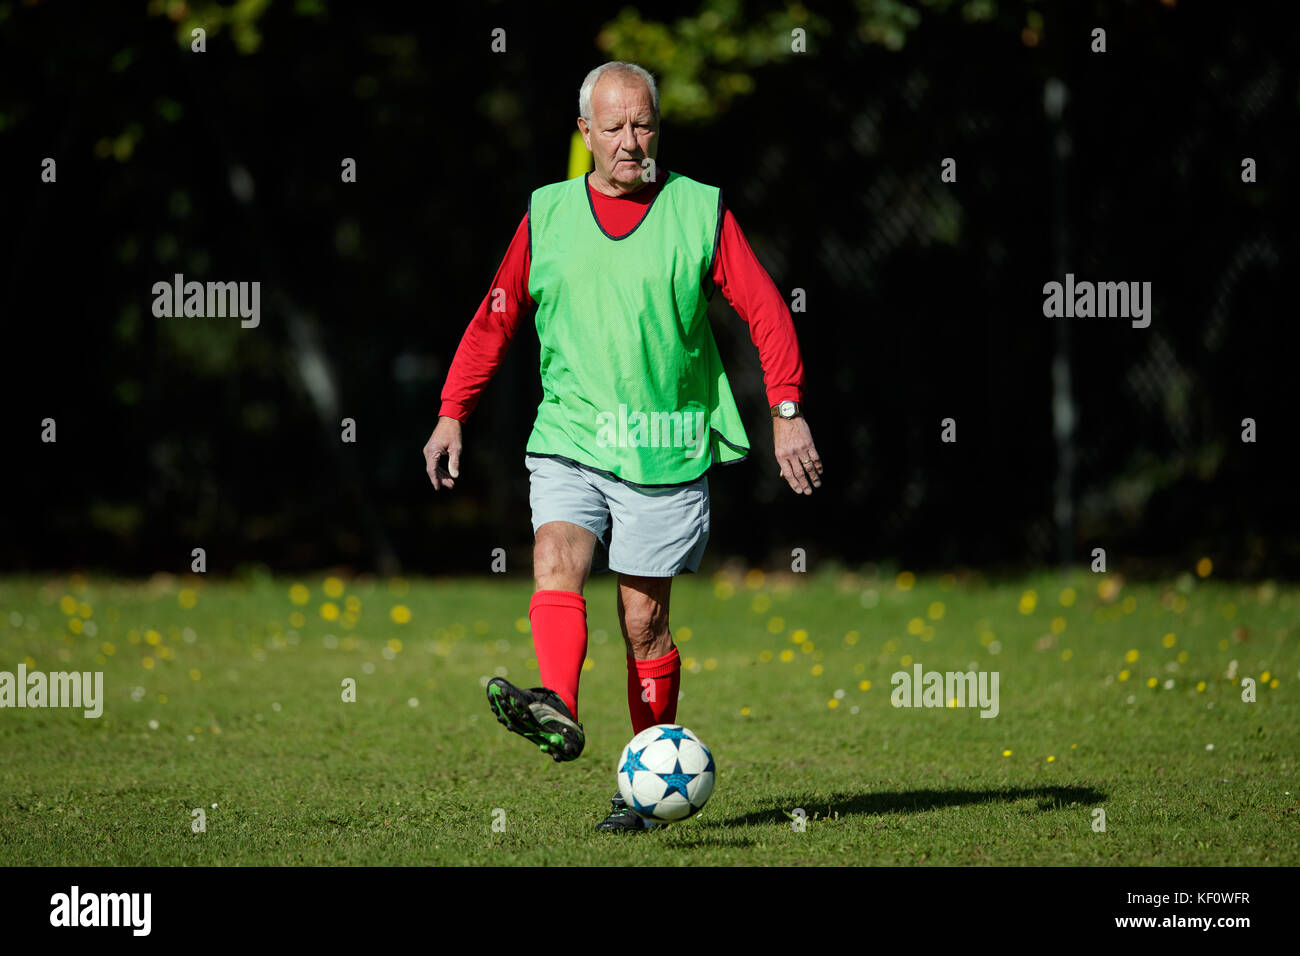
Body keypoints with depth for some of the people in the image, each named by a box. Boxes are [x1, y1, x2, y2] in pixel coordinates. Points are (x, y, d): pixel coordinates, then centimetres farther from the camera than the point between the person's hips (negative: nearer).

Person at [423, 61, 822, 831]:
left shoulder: (701, 212, 2)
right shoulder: (546, 216, 9)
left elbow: (766, 311, 0)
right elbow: (496, 318, 16)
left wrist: (787, 410, -11)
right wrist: (453, 413, 12)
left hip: (667, 447, -1)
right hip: (570, 440, 2)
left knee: (645, 616, 0)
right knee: (556, 566, -24)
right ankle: (559, 714, -43)